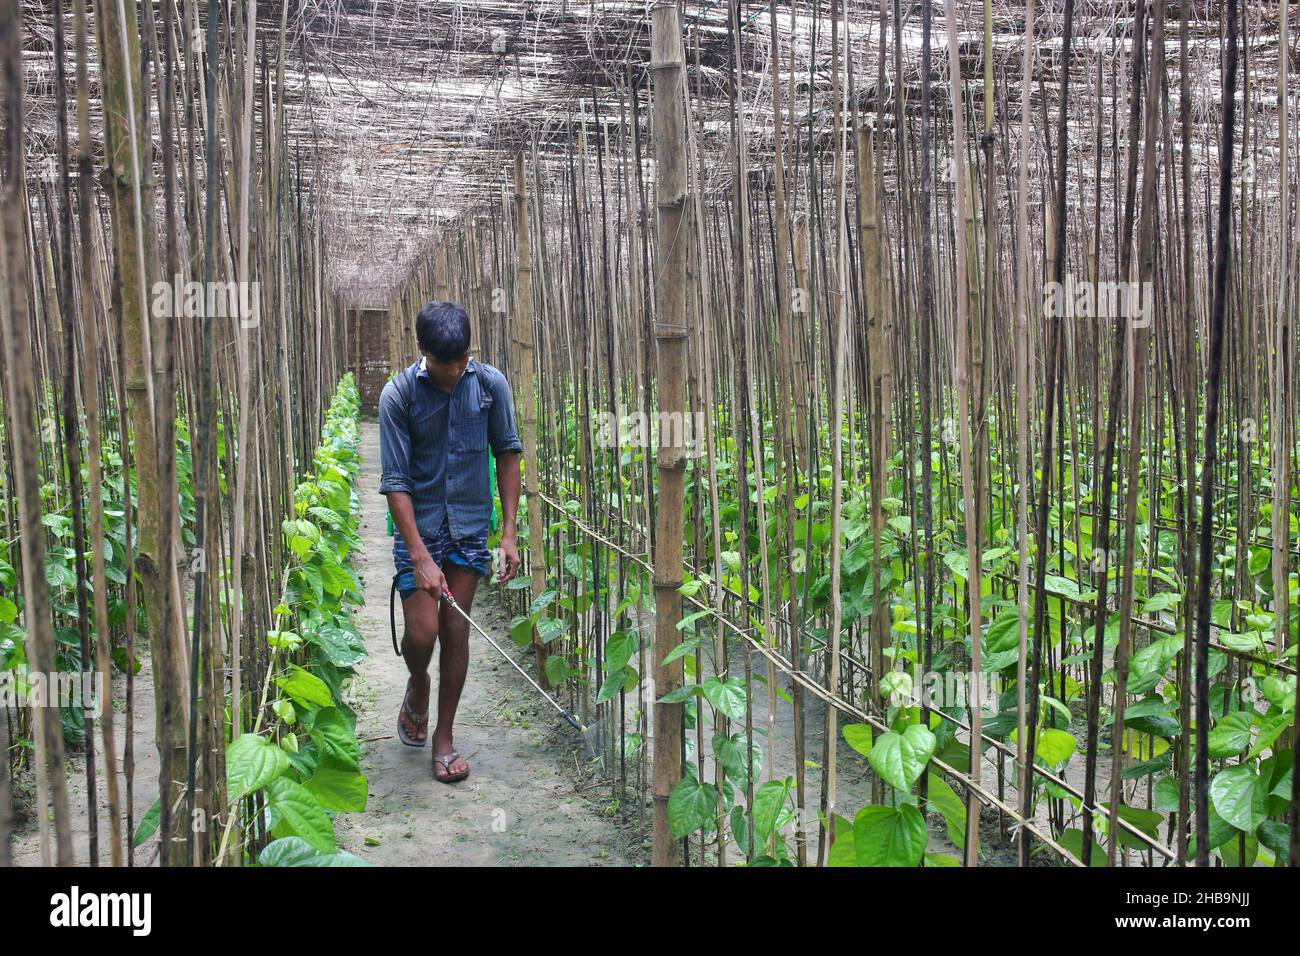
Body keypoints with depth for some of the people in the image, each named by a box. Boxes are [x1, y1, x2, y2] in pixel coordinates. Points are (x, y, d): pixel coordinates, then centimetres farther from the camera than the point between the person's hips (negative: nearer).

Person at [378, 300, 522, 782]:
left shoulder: (491, 384, -7)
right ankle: (417, 684, 29)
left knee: (456, 631, 4)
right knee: (421, 632, -7)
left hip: (470, 525, 2)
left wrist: (508, 533, -3)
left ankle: (444, 734, 21)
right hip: (417, 525, -2)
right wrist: (421, 558, -20)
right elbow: (395, 481, -14)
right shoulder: (398, 394, -14)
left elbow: (507, 453, 2)